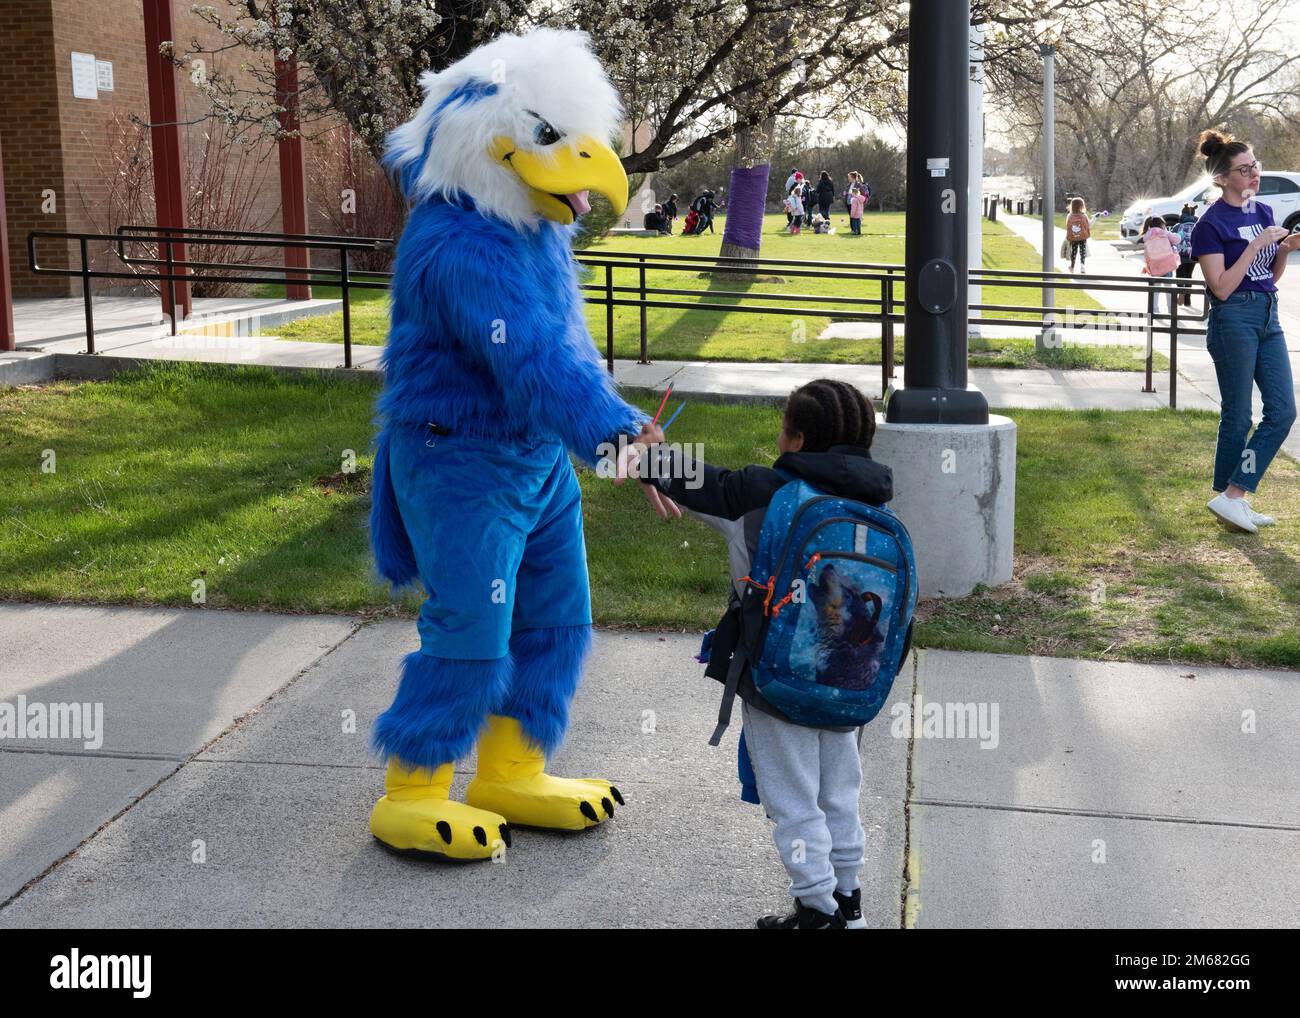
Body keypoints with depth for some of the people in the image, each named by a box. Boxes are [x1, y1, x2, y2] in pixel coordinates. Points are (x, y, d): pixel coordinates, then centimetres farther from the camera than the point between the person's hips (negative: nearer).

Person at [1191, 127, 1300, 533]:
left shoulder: (1264, 212, 11)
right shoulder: (1212, 223, -10)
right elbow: (1221, 287, -15)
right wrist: (1255, 245, -18)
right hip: (1234, 320, -8)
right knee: (1237, 417, -1)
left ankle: (1235, 497, 6)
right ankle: (1228, 497, 10)